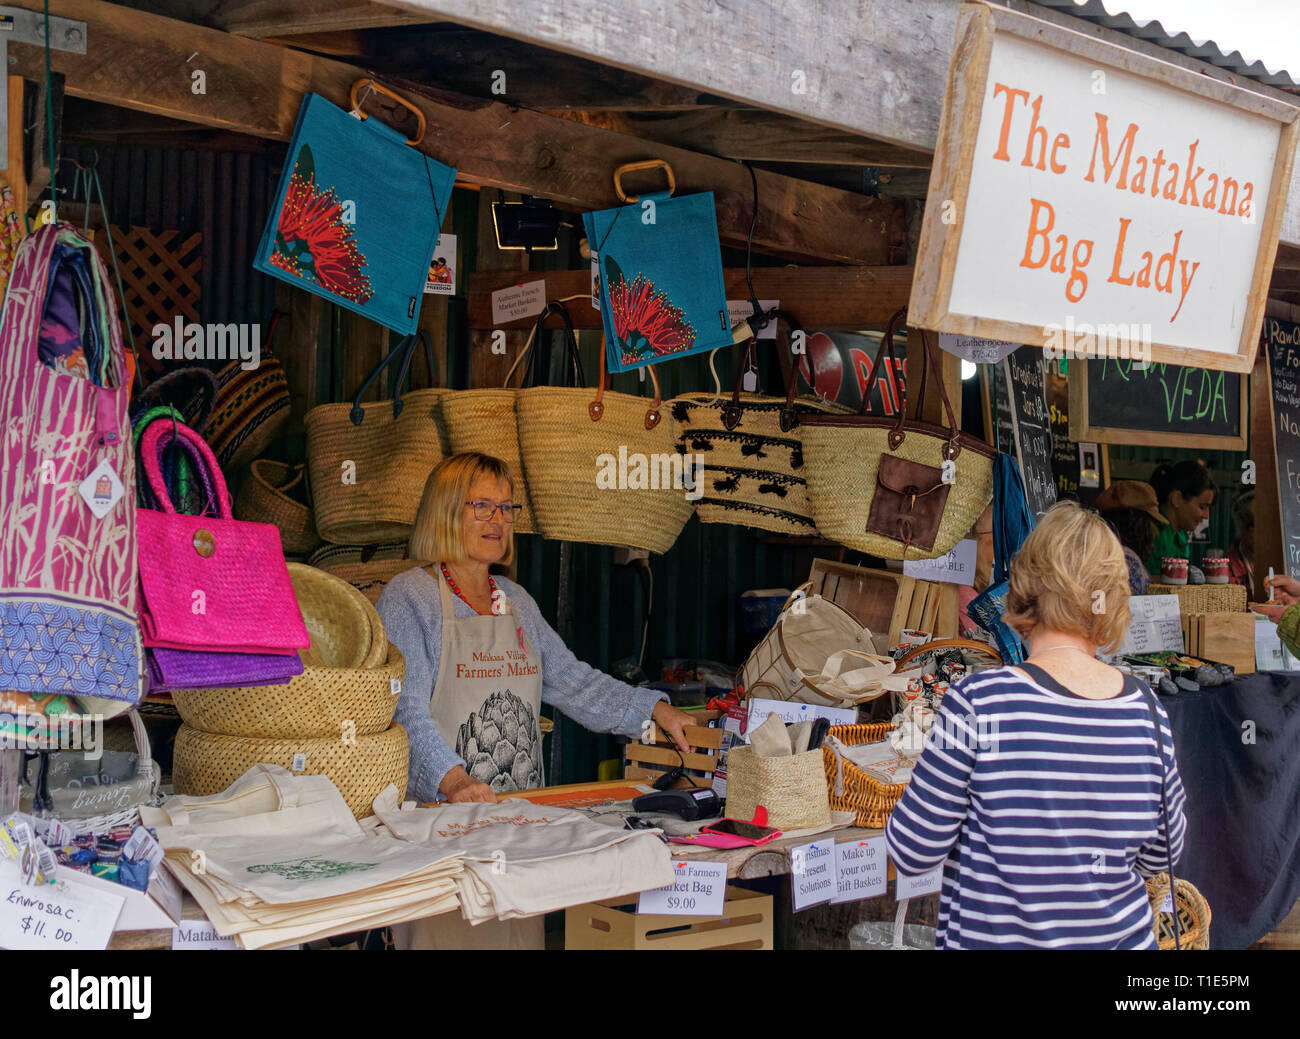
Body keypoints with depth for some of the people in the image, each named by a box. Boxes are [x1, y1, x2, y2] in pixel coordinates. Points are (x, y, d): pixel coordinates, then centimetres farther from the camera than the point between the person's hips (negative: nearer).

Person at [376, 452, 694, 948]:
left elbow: (570, 679, 19)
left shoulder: (516, 601, 17)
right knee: (446, 934, -10)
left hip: (519, 814, 6)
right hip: (440, 813, -6)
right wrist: (452, 780, -31)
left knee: (518, 935, 4)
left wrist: (654, 709, 8)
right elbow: (406, 708, -16)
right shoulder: (409, 597, -6)